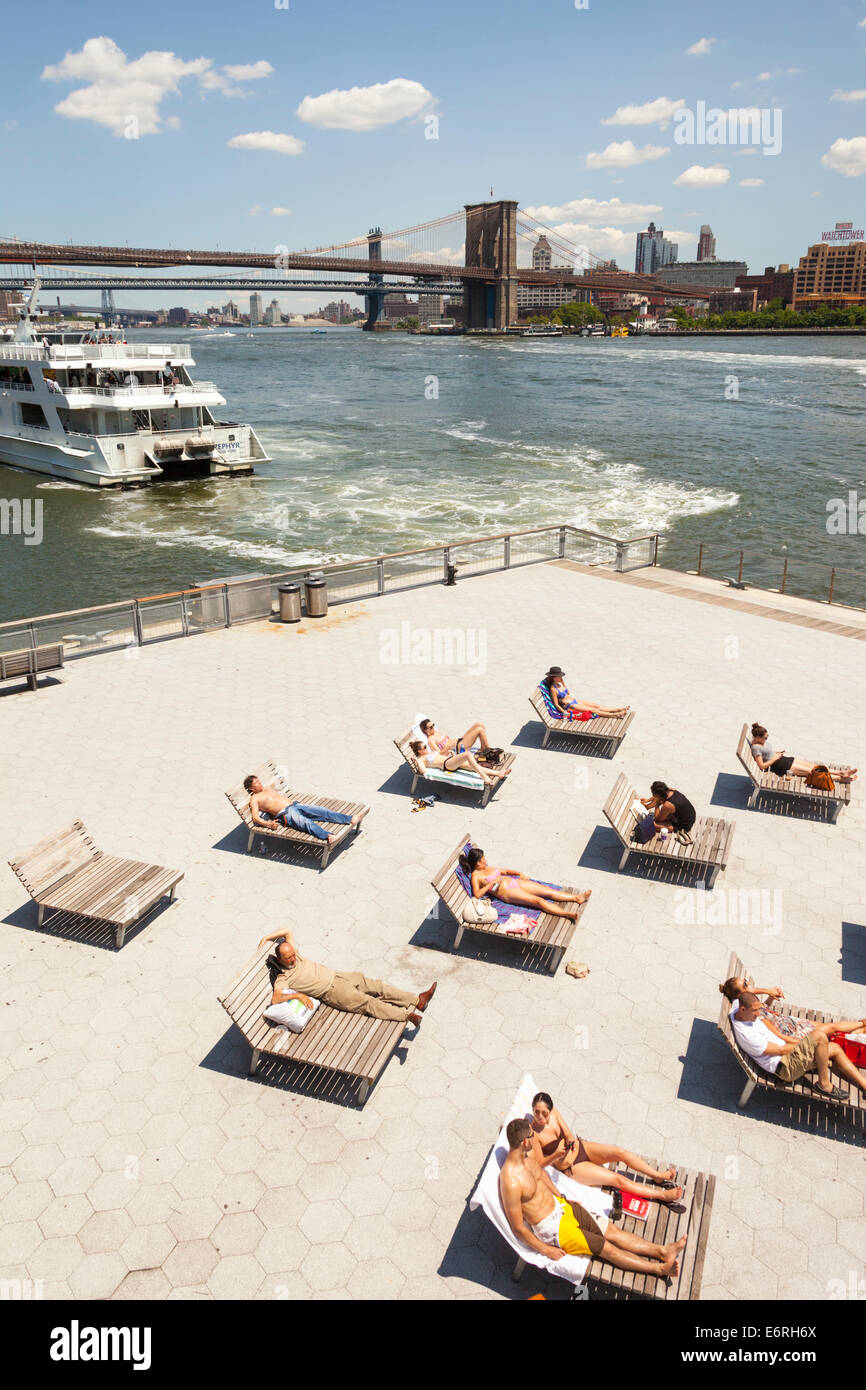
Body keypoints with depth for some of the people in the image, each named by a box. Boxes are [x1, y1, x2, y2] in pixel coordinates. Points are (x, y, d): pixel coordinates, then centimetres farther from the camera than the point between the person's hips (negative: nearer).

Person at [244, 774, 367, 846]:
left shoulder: (268, 788, 26)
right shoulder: (255, 798, 3)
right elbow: (255, 818, -10)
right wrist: (268, 824, -23)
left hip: (295, 805, 8)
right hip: (285, 814, -8)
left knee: (323, 811, -11)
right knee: (306, 822, -36)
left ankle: (351, 819, -22)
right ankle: (327, 837, -61)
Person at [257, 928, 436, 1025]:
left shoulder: (294, 955, 7)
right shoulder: (282, 978, -12)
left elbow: (288, 931, 17)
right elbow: (275, 998, -28)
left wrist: (266, 937, 8)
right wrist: (297, 995, -36)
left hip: (337, 975, 7)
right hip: (332, 991, -7)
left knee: (376, 987, -2)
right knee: (367, 1002, -18)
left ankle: (417, 1000, -2)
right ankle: (408, 1014, -26)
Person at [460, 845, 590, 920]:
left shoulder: (488, 868, 21)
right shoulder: (475, 876, -3)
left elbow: (506, 871, 30)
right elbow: (477, 894, -18)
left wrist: (519, 873, 13)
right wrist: (492, 883, -19)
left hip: (515, 882, 9)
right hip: (507, 892, -9)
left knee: (547, 890, -5)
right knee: (538, 900, -25)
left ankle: (577, 898, -10)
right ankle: (569, 914, -37)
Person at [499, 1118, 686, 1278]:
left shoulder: (527, 1154, -7)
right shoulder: (511, 1182, -34)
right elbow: (518, 1227, -24)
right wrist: (546, 1250, -14)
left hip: (559, 1204, 7)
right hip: (551, 1227, -7)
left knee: (611, 1231, 6)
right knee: (606, 1248, -1)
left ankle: (662, 1251, 13)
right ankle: (659, 1268, 10)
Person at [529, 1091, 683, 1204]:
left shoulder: (553, 1111, -11)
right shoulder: (533, 1134, -26)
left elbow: (568, 1134, 0)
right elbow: (540, 1163, -18)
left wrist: (571, 1140, -22)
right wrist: (556, 1155, -35)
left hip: (580, 1148, 5)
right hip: (571, 1167, -5)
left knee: (619, 1151, -13)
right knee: (618, 1179, -12)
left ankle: (659, 1176, 3)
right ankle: (662, 1194, -4)